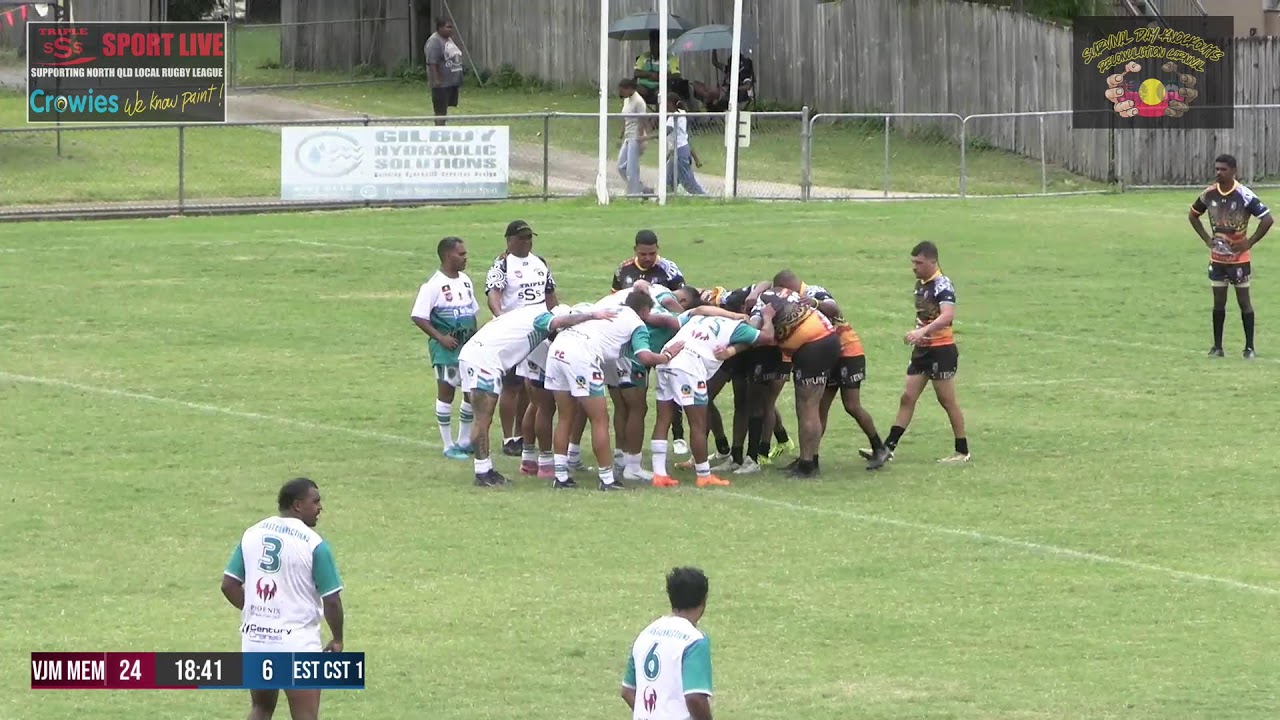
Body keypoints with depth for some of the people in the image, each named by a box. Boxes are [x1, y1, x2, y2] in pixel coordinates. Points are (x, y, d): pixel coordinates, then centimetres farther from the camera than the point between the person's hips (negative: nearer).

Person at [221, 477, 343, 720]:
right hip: (296, 641, -6)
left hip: (254, 639, 6)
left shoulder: (252, 534, 5)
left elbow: (229, 585, 7)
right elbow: (331, 600, -11)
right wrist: (337, 640, 4)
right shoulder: (313, 544, -12)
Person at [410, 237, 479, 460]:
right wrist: (440, 337, -20)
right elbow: (418, 317, -16)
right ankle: (448, 445, 5)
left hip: (469, 346, 7)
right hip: (446, 347, -7)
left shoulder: (465, 281, 10)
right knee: (446, 392, -1)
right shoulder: (434, 285, -14)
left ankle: (464, 441, 22)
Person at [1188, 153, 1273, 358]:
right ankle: (1217, 347, 14)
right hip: (1217, 257, 4)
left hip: (1239, 257, -4)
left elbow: (1267, 219, -16)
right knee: (1218, 301, 8)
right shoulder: (1209, 194, -2)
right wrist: (1206, 238, 5)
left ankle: (1249, 347, 6)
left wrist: (1249, 242, -15)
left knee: (1244, 300, 0)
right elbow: (1193, 215, 16)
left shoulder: (1244, 195, -16)